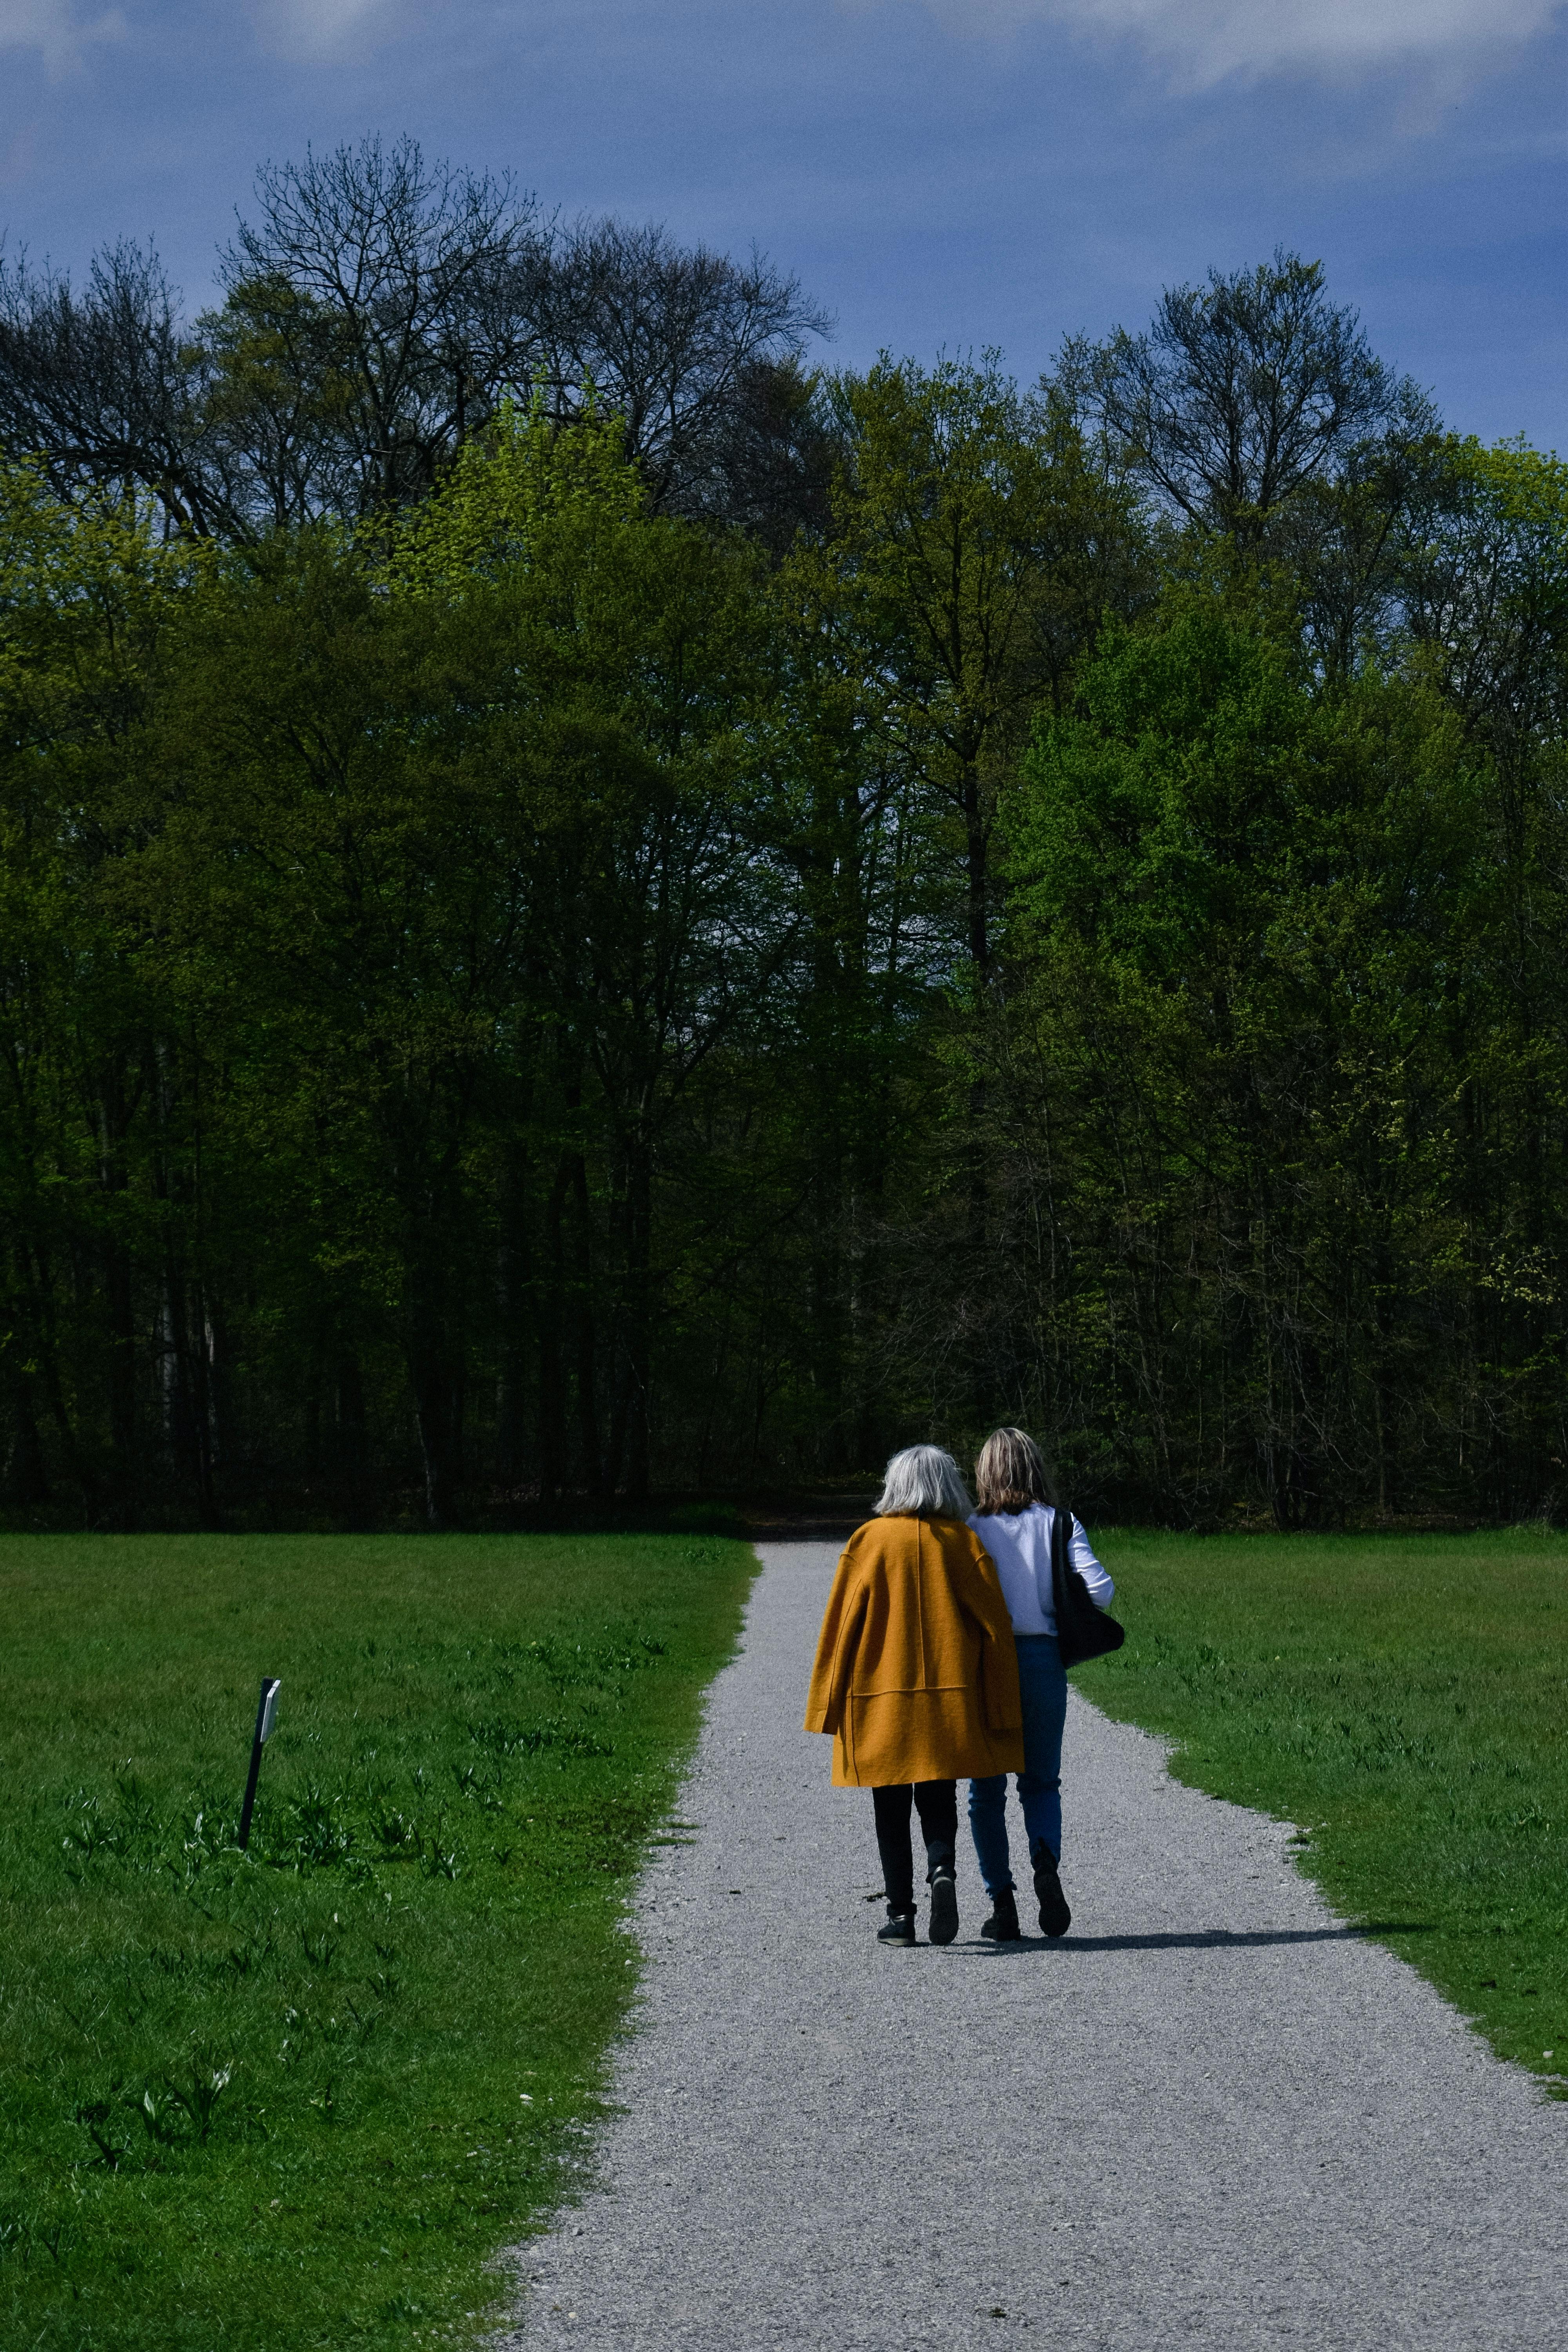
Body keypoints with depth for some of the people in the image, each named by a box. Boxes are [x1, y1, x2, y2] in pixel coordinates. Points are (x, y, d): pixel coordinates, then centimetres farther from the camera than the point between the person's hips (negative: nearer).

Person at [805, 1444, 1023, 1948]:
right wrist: (1001, 1711, 4)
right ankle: (943, 1871, -15)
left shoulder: (870, 1541, -2)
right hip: (949, 1698, 1)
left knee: (891, 1811, 7)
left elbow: (841, 1624, -2)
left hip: (879, 1698, -1)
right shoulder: (964, 1543, 0)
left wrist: (832, 1703, 4)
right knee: (938, 1801, 12)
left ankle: (900, 1913, 2)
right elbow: (994, 1625, -1)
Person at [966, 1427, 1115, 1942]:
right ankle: (1046, 1863, -12)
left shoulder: (972, 1530, -2)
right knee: (1041, 1782, 16)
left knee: (987, 1790, 10)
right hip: (1043, 1659, 1)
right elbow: (1099, 1589, -8)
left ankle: (1001, 1901, 4)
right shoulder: (1060, 1525, 2)